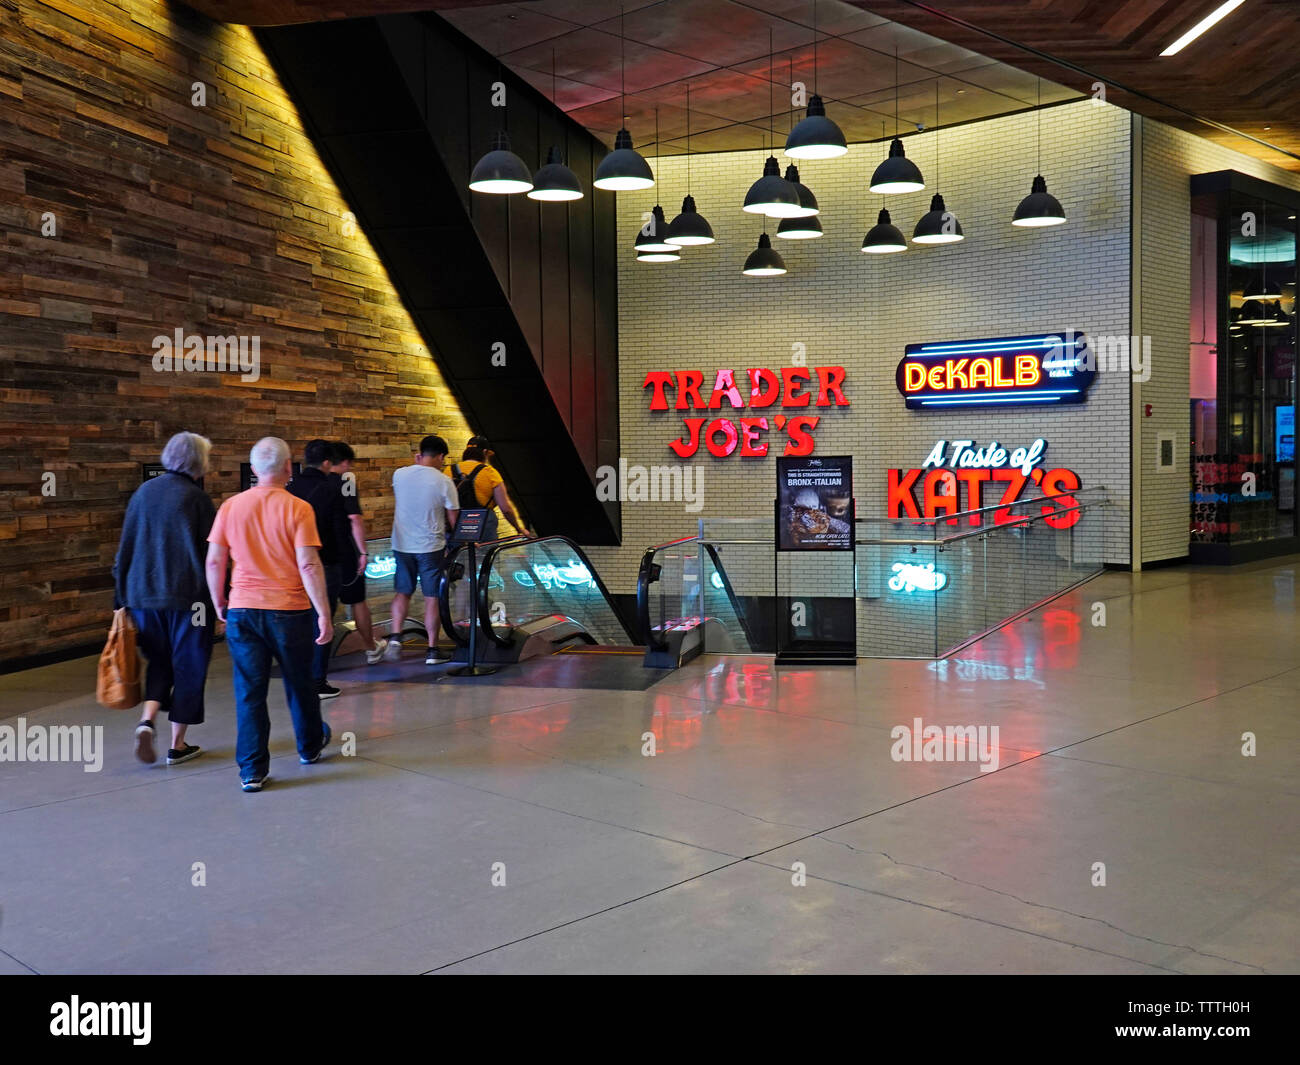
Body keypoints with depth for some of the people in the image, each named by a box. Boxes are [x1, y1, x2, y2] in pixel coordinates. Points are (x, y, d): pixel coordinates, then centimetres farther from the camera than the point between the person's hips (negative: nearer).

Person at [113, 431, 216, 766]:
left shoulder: (143, 492, 7)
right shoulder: (196, 498, -10)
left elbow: (125, 548, 9)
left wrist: (122, 596, 15)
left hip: (142, 594, 5)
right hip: (188, 597, -5)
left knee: (160, 662, 19)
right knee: (188, 667, 7)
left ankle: (147, 720, -3)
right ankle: (177, 745, 13)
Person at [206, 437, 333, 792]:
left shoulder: (230, 506, 0)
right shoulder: (297, 509, -10)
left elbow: (214, 560, 3)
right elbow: (308, 565, -15)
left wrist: (219, 603, 17)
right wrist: (324, 614, -11)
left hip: (242, 610, 2)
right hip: (289, 611, -2)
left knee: (249, 691, 5)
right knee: (299, 683, 17)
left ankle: (252, 771, 4)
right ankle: (310, 746, 37)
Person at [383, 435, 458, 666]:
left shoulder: (399, 475, -1)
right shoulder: (443, 482, -11)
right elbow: (453, 519, -6)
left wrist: (415, 464, 21)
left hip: (401, 544, 3)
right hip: (430, 546, -3)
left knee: (403, 592, 17)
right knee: (432, 598, 5)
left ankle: (395, 637, 1)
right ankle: (432, 650, 10)